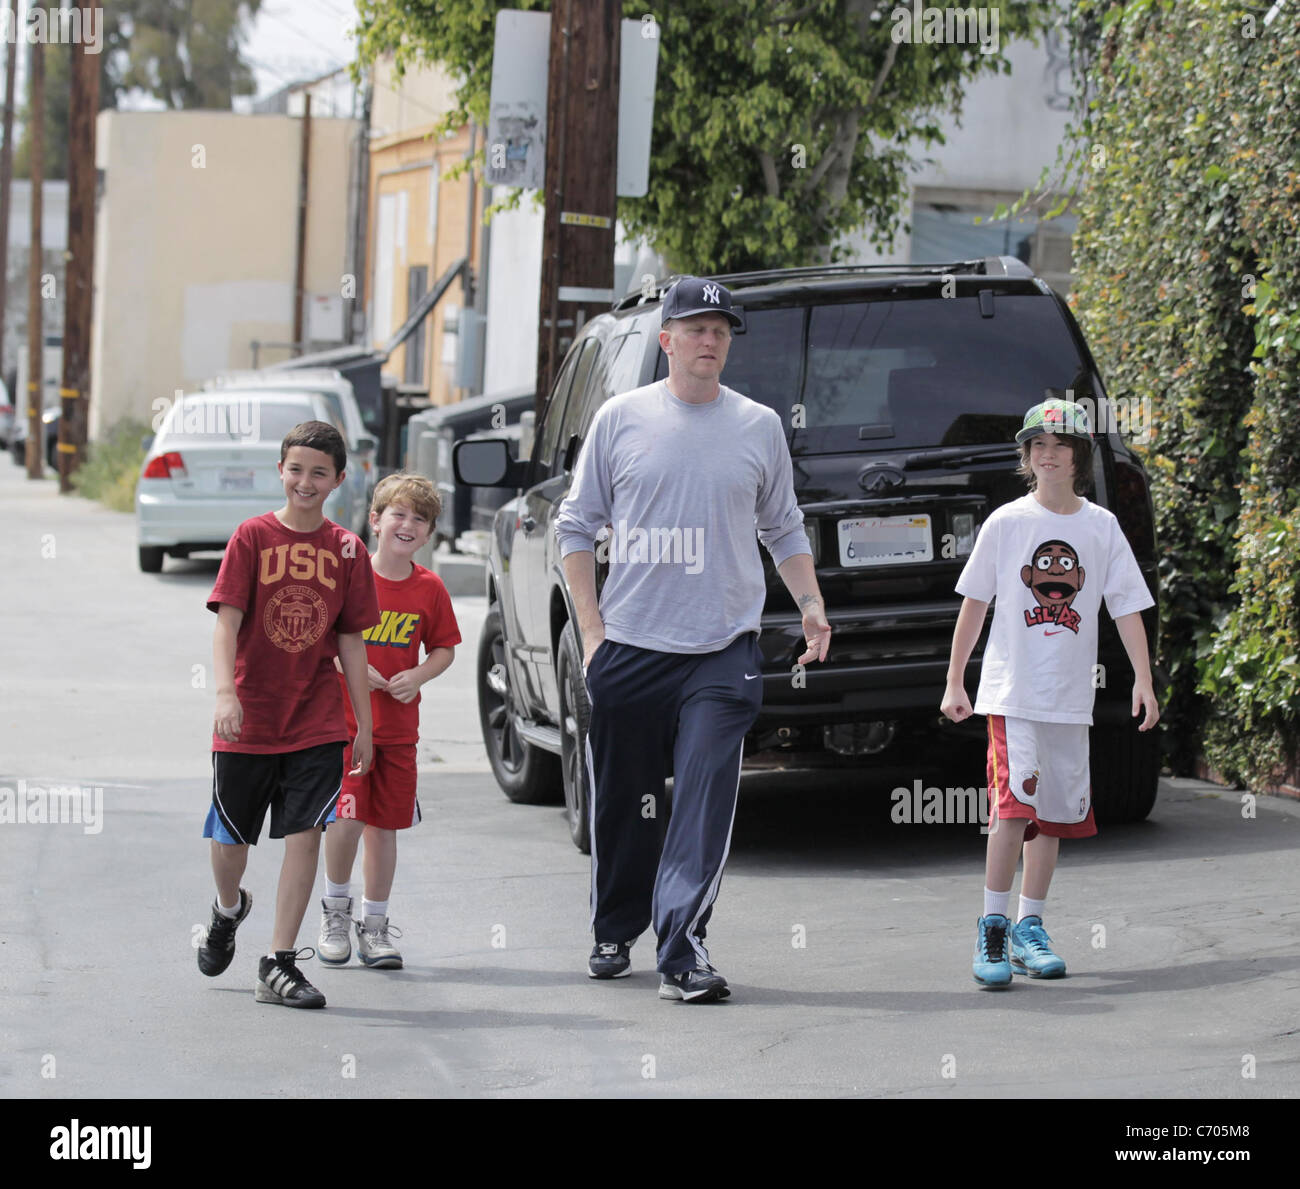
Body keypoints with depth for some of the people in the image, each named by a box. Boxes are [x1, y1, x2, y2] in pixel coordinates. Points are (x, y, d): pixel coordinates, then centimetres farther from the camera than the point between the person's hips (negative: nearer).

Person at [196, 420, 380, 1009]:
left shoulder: (346, 550, 3)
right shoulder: (252, 537, -4)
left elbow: (351, 641, 8)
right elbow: (227, 622, -11)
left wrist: (364, 723, 7)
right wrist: (225, 691, -26)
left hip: (317, 723, 1)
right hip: (248, 720, -1)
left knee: (305, 834, -8)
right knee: (230, 838, 11)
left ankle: (280, 965, -2)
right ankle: (228, 909, 44)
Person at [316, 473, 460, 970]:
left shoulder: (429, 588, 2)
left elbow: (444, 648, 11)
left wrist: (418, 675, -8)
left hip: (399, 726, 3)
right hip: (344, 719, -3)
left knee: (385, 824, 8)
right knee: (348, 817, -13)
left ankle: (374, 926, 20)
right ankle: (335, 910, 11)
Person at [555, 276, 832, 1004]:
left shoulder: (759, 426, 9)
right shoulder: (622, 419, 5)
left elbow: (784, 528, 19)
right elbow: (578, 526, 9)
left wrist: (811, 604, 4)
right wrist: (591, 626, 0)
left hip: (723, 650, 0)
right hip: (629, 645, 0)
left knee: (707, 800, -13)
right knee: (625, 803, 9)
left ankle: (683, 950, -16)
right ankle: (615, 935, 28)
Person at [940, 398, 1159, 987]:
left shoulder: (1101, 527, 4)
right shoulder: (1005, 523, 0)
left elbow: (1127, 607, 5)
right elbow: (974, 604, 4)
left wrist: (1143, 680, -5)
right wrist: (955, 682, 3)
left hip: (1070, 696, 3)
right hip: (1012, 691, -3)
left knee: (1053, 811, 8)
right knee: (1014, 805, -15)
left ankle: (1029, 929, 18)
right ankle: (992, 930, -9)